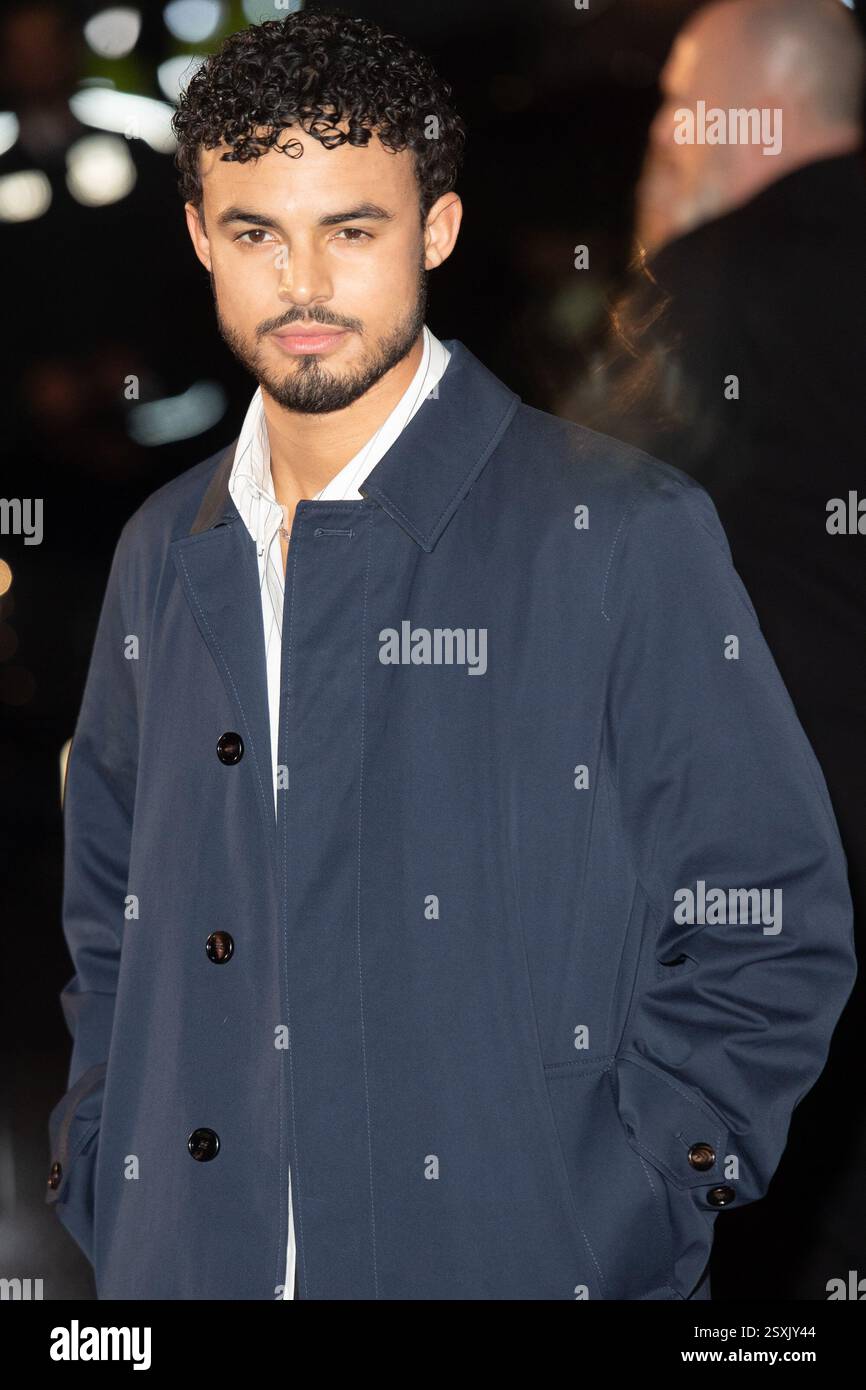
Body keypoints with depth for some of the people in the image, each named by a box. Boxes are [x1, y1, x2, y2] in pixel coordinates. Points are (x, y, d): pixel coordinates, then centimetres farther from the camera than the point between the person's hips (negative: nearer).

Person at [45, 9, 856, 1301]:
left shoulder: (624, 535, -8)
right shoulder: (165, 553, 8)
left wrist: (598, 1225, -14)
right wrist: (104, 1185, 6)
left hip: (509, 1266, -4)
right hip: (186, 1262, 5)